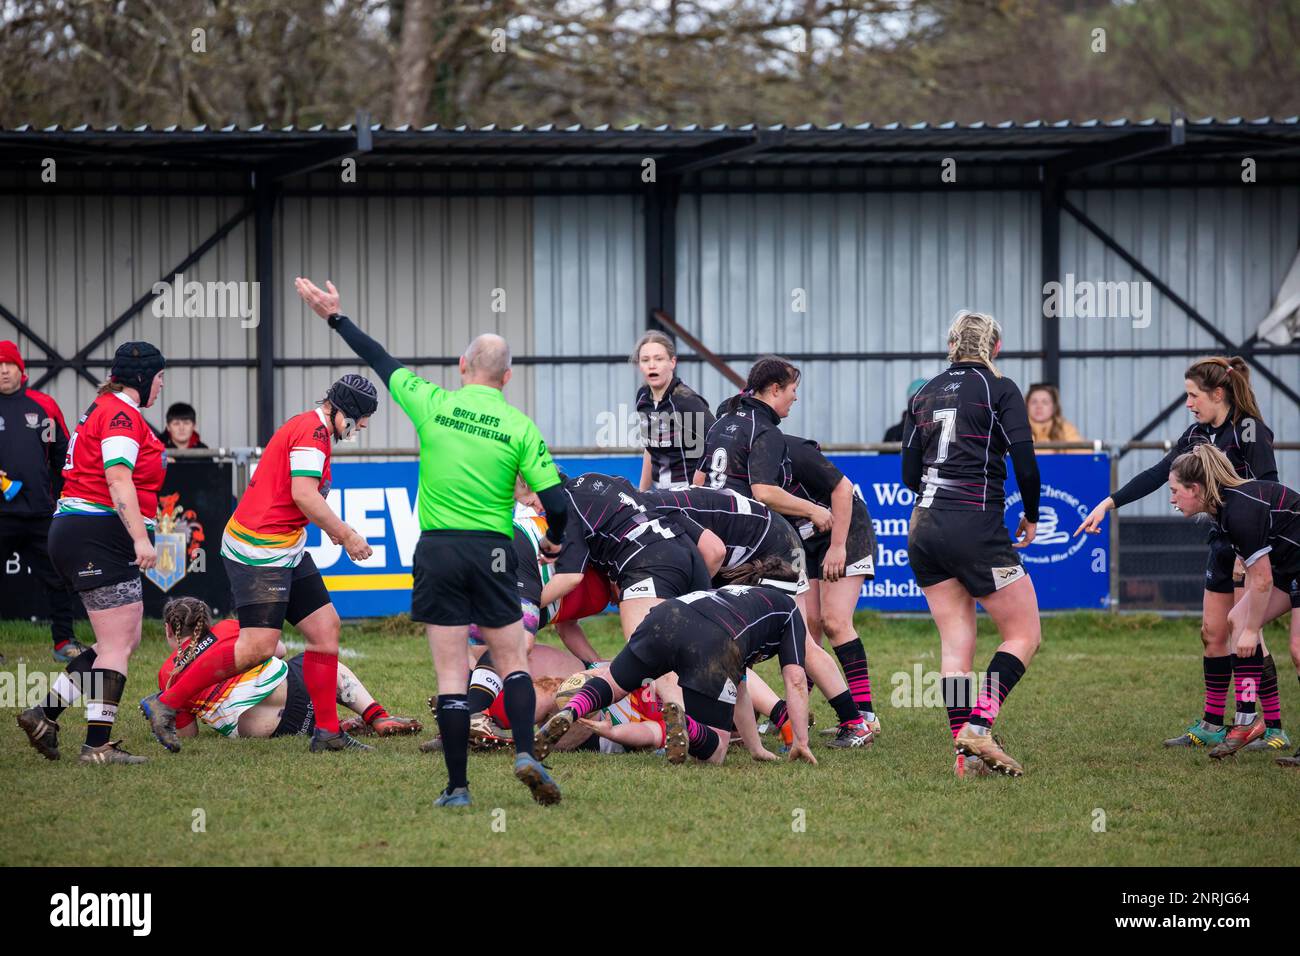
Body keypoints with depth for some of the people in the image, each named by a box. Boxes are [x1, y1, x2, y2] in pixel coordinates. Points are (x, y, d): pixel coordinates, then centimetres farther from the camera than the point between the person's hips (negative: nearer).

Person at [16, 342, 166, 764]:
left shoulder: (104, 409, 21)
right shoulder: (121, 414, -11)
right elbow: (118, 480, -21)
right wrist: (140, 537, -26)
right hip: (98, 535, -11)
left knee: (124, 641, 10)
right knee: (118, 644, -9)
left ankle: (45, 713, 8)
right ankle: (98, 745, -10)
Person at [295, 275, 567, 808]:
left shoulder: (433, 404, -1)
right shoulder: (519, 427, -1)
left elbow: (381, 362, 14)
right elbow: (555, 499, -4)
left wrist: (334, 317, 28)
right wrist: (554, 540, 18)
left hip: (437, 549, 0)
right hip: (492, 553, 0)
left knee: (452, 673, 1)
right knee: (513, 660, 11)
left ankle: (457, 786, 0)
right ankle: (525, 753, -10)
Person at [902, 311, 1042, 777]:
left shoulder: (924, 395, 12)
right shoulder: (1000, 390, -3)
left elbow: (910, 474, 12)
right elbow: (1024, 461, -10)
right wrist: (1031, 516, 6)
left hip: (925, 529, 6)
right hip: (977, 529, -6)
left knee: (956, 642, 8)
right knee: (1024, 635, 4)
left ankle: (965, 752, 0)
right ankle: (978, 727, -12)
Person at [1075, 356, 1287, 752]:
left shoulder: (1250, 430, -15)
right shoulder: (1198, 434, 9)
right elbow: (1157, 474, 11)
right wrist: (1109, 504, 5)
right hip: (1224, 543, 8)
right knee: (1213, 634, 8)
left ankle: (1274, 729, -5)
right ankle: (1213, 725, 15)